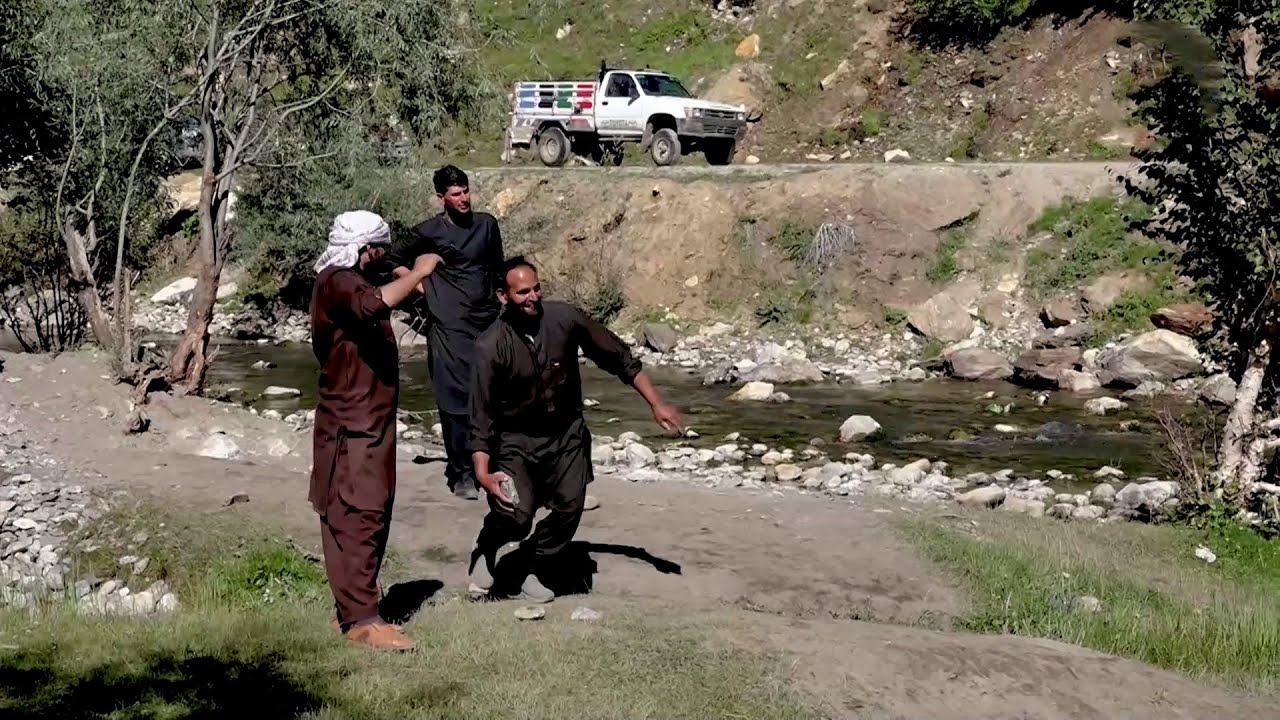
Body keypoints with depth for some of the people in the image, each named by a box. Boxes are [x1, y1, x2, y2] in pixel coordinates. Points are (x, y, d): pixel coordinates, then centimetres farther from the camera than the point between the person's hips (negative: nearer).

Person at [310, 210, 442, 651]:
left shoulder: (352, 281, 19)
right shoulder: (337, 282, -15)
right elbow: (375, 304, -35)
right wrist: (418, 273, -25)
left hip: (371, 421, 11)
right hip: (352, 425, -11)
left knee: (371, 515, 14)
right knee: (357, 517, -12)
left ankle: (353, 606, 22)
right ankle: (360, 619, -13)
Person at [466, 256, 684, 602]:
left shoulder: (564, 319, -13)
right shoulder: (491, 346, -19)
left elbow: (620, 359, -1)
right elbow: (481, 416, -17)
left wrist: (657, 404, -3)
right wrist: (483, 472, -28)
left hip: (566, 434, 3)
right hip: (515, 439, -3)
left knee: (569, 508, -12)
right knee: (515, 516, -20)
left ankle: (529, 571, 12)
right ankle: (486, 551, 15)